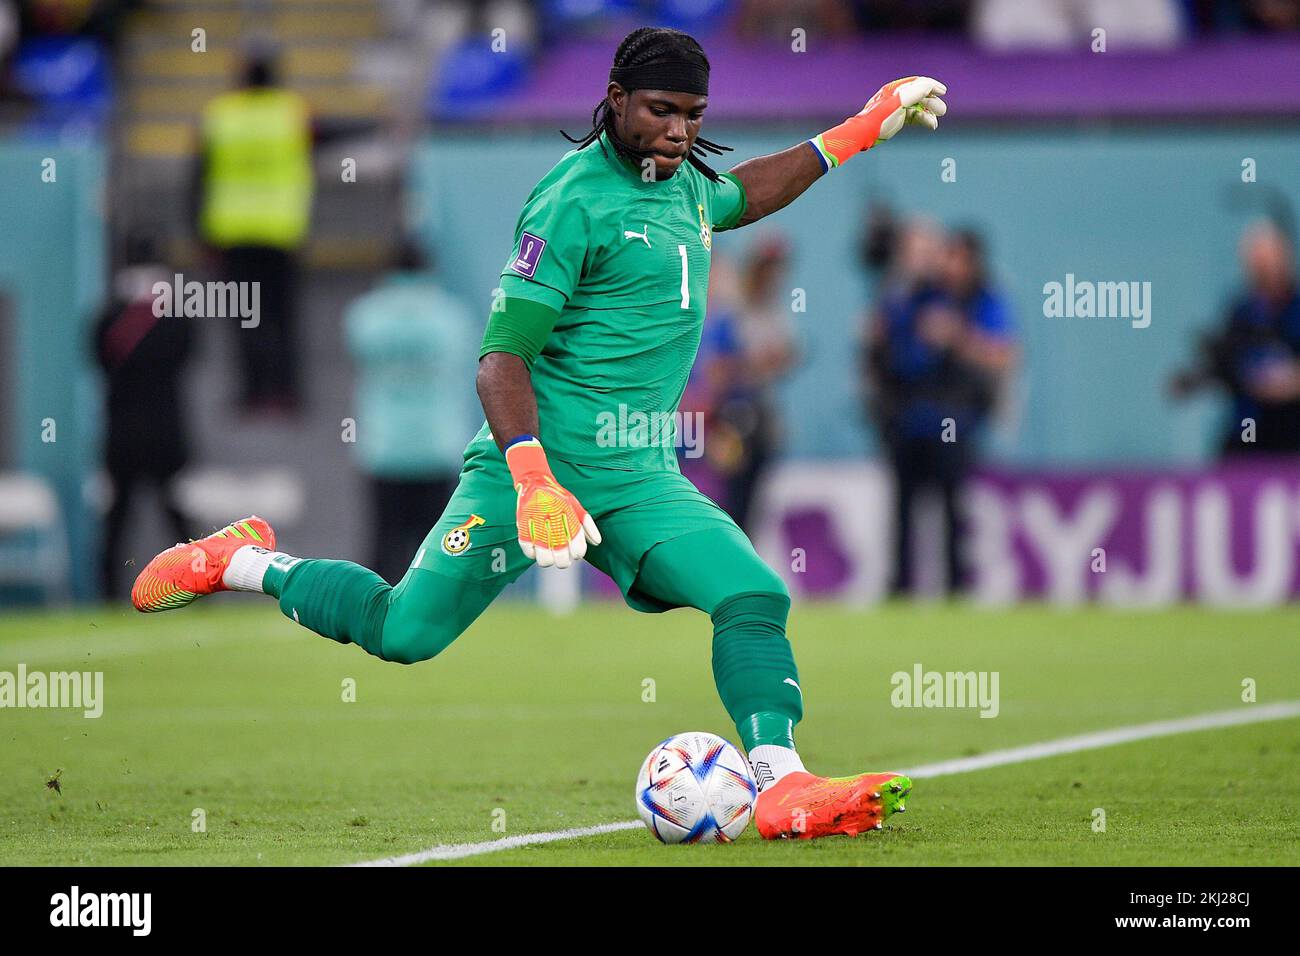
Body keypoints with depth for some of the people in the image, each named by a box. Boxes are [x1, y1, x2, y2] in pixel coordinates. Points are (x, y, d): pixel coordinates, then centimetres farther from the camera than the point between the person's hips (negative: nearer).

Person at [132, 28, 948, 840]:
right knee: (404, 632, -1)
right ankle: (241, 564, 20)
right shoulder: (575, 200, -14)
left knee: (756, 598, -12)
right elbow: (502, 356, -18)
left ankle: (782, 788, -13)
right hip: (535, 459, -7)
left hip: (641, 475, 7)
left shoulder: (685, 184, 11)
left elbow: (742, 198, 39)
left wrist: (859, 132, 33)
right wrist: (534, 481, -30)